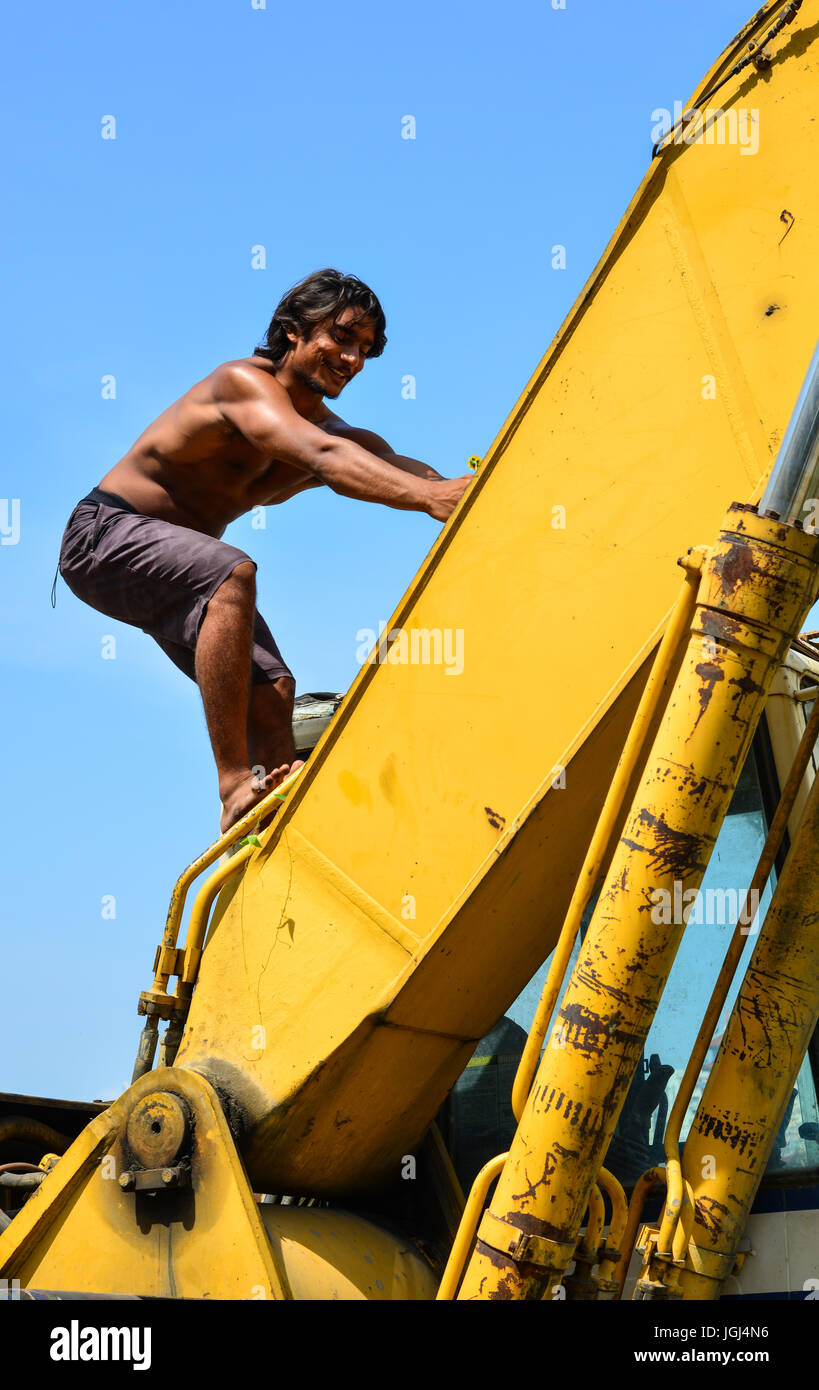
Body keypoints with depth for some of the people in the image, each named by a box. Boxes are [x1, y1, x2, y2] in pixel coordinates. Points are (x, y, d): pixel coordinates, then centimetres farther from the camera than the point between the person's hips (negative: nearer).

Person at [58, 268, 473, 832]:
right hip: (106, 536, -9)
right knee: (233, 573, -35)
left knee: (270, 691, -5)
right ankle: (236, 787, -39)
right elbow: (322, 457, -41)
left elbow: (396, 465, -17)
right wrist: (429, 495, -54)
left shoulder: (330, 426, 2)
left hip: (182, 569, 9)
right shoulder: (243, 382, -23)